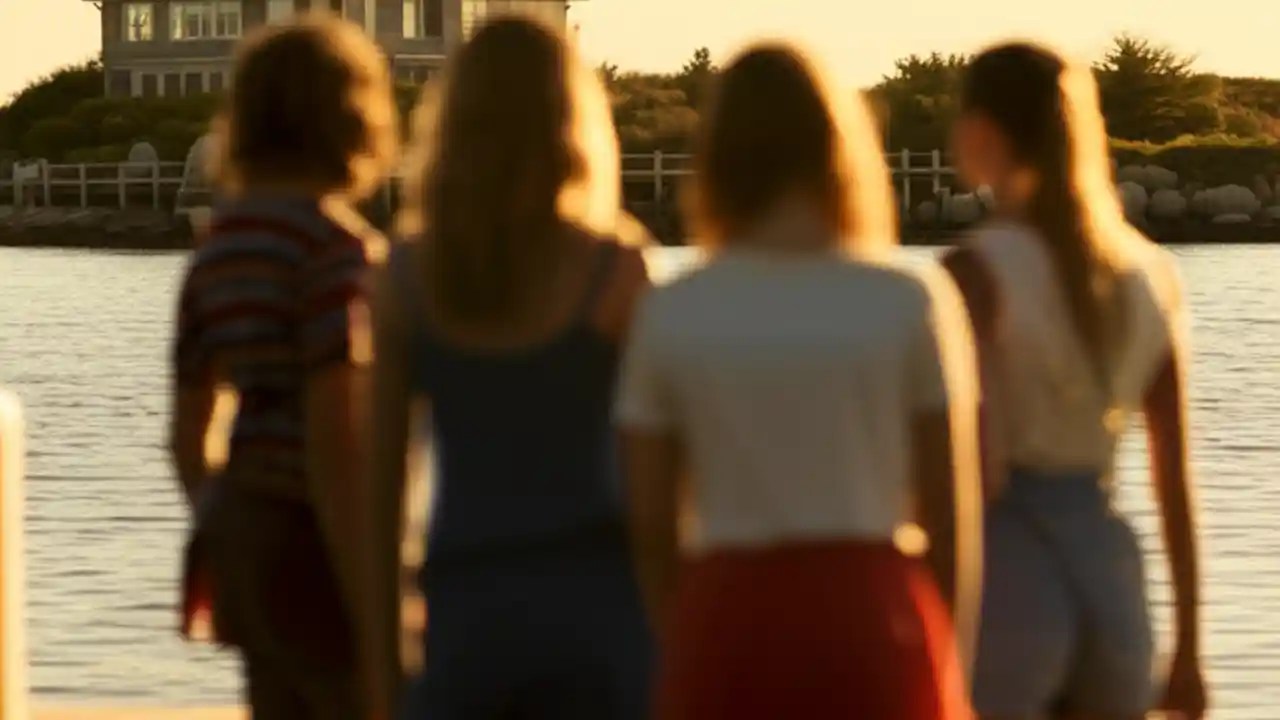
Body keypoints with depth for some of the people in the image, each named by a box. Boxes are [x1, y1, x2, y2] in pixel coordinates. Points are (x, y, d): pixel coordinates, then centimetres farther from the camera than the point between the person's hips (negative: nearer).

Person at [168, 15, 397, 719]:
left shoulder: (221, 247, 10)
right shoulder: (337, 246, -16)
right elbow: (333, 433, -22)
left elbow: (190, 434, 14)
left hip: (249, 537, 9)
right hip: (322, 550, -8)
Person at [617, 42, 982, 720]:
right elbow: (951, 516, 1)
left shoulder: (670, 314, 1)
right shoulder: (910, 302, -1)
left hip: (724, 621, 1)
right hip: (873, 618, -1)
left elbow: (651, 525, 4)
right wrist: (948, 664, 12)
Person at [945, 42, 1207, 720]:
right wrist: (1188, 650, 14)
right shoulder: (1150, 271, 7)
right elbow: (1176, 475, 9)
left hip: (1003, 582, -6)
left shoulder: (976, 272, -11)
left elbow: (977, 473, -17)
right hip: (1107, 569, 6)